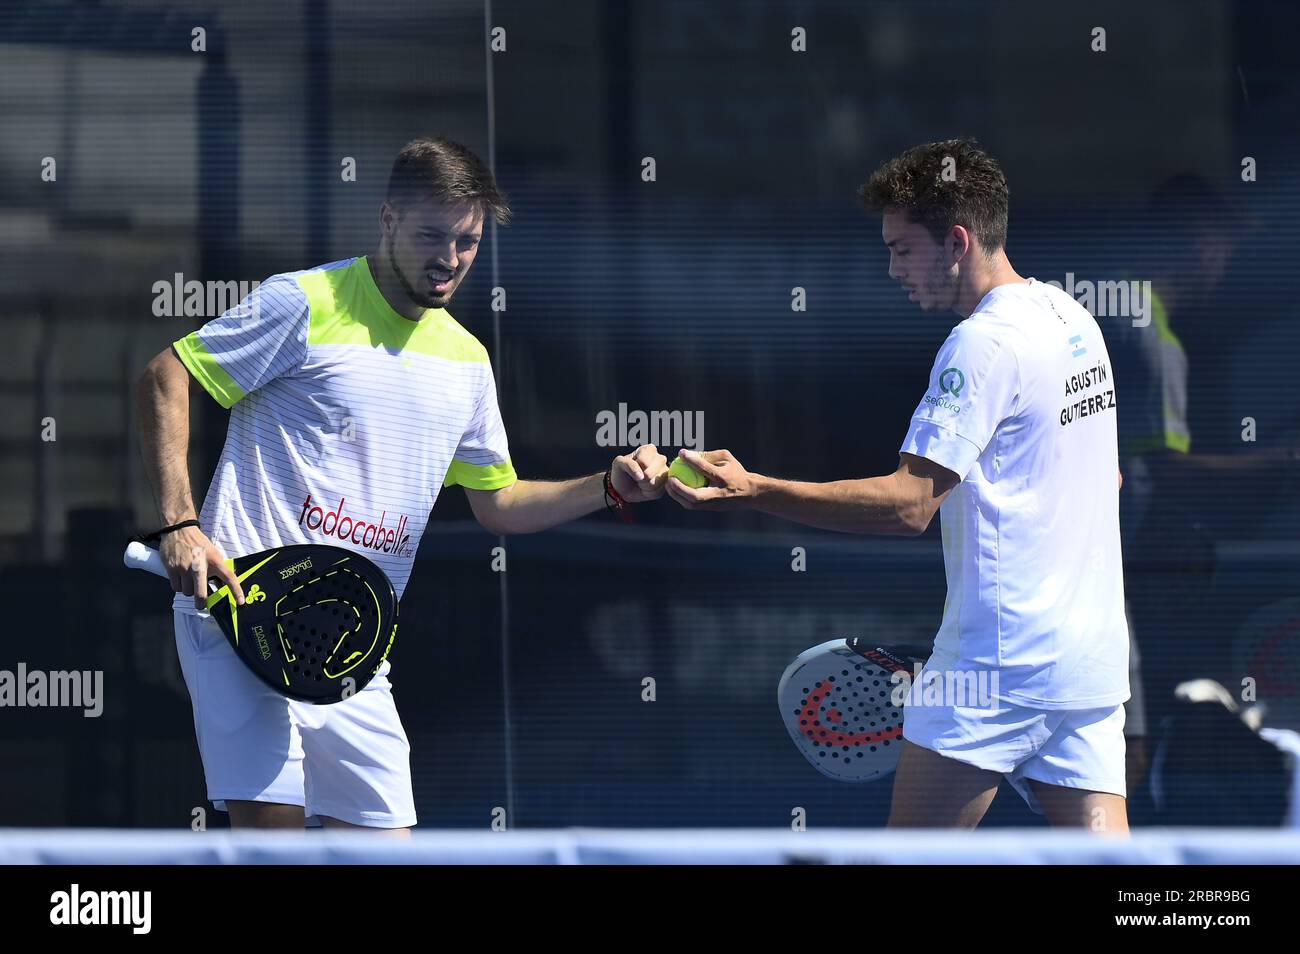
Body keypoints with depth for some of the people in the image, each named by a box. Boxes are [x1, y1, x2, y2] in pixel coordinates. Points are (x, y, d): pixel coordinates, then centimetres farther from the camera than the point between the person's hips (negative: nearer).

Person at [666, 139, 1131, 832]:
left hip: (1001, 664, -9)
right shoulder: (1071, 318, 13)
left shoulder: (983, 344, -15)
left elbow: (909, 504, -23)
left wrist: (752, 489, -26)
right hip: (1094, 659, 9)